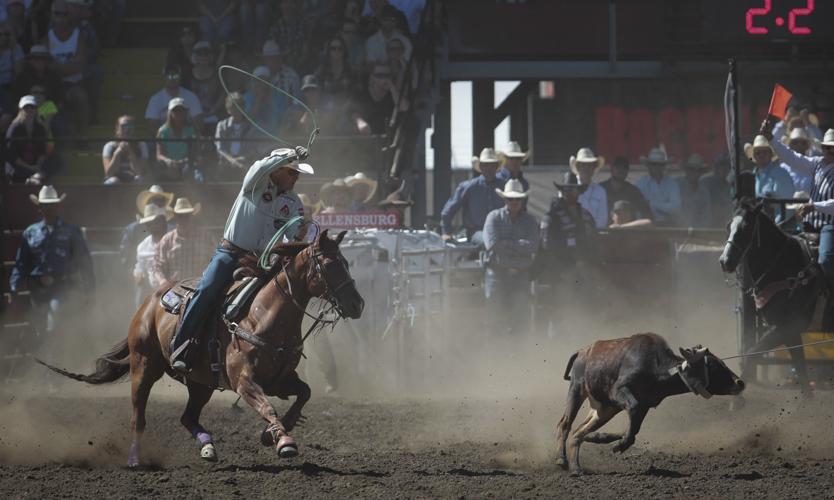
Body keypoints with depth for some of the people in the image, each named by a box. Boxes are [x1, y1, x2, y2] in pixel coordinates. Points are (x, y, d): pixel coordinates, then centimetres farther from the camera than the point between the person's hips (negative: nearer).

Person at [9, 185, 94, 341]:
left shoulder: (71, 232, 5)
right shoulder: (31, 233, 10)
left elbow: (84, 260, 7)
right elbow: (21, 263, 10)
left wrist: (88, 291, 4)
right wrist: (15, 289, 2)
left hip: (63, 286, -3)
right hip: (38, 287, 3)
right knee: (40, 327, 7)